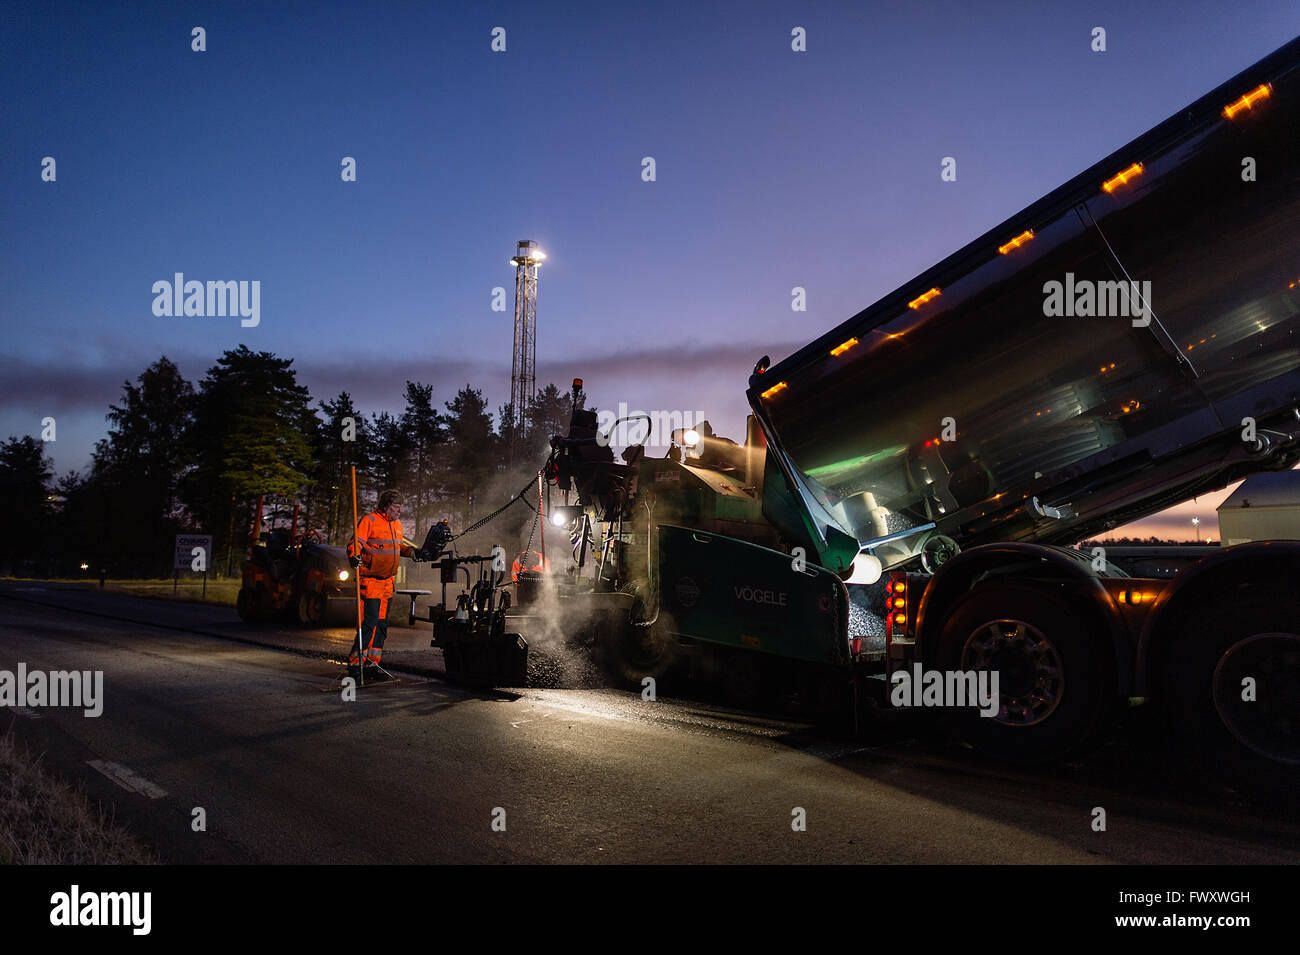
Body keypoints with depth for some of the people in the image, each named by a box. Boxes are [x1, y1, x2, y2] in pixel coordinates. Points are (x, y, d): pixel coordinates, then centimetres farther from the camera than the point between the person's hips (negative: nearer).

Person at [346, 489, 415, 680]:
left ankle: (372, 664, 17)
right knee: (369, 623, -12)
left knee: (382, 624, 9)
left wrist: (412, 551, 15)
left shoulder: (397, 525, 15)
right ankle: (355, 664, -4)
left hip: (387, 582, 8)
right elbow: (354, 543, -16)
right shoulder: (369, 521, -10)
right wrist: (354, 557, -35)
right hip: (370, 580, -8)